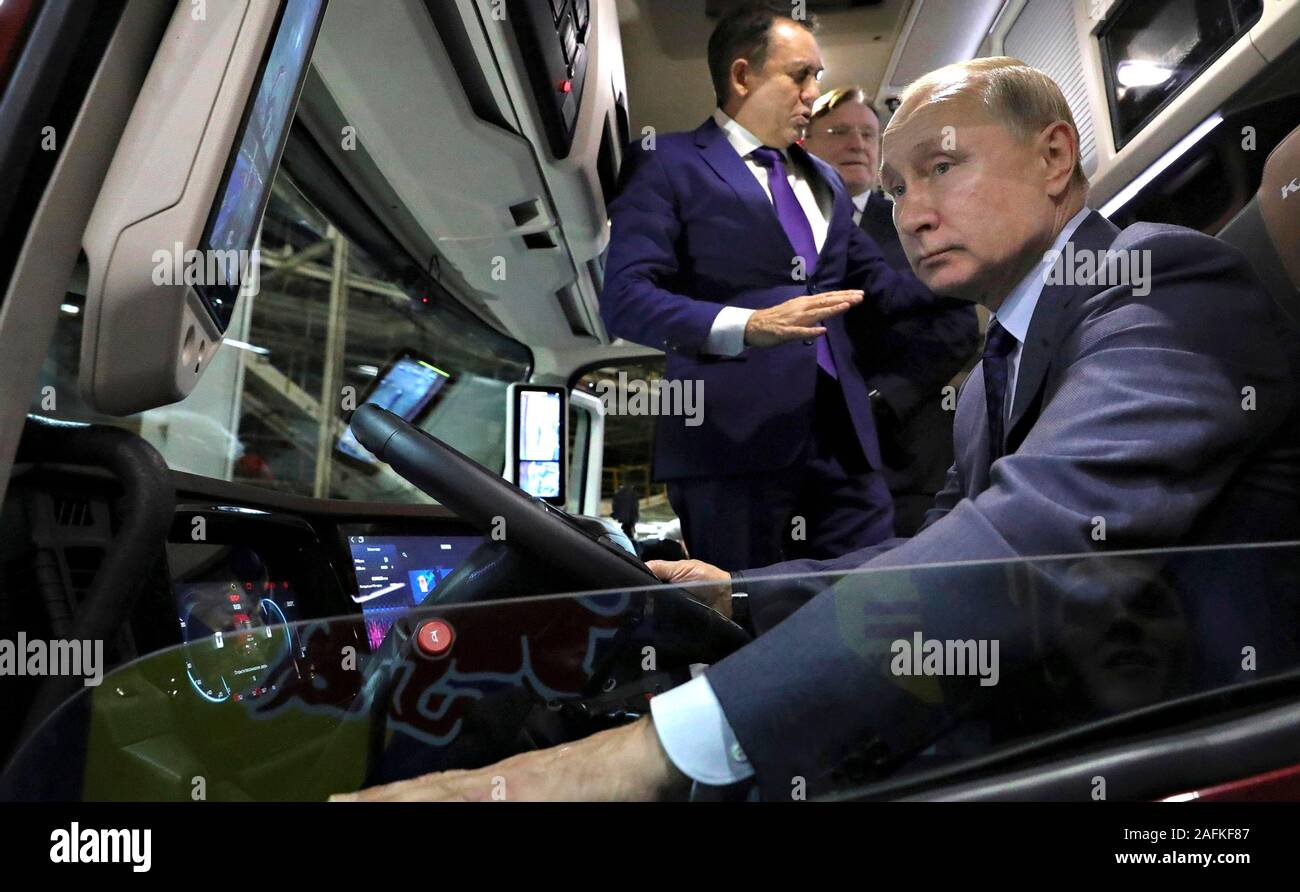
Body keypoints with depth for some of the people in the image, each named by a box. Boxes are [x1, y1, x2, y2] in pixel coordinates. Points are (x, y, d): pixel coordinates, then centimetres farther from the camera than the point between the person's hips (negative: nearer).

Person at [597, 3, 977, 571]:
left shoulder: (822, 179, 24)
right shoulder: (668, 163, 1)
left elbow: (873, 284, 25)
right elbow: (624, 298, -11)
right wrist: (748, 325, -24)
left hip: (843, 436, 7)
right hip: (732, 436, -6)